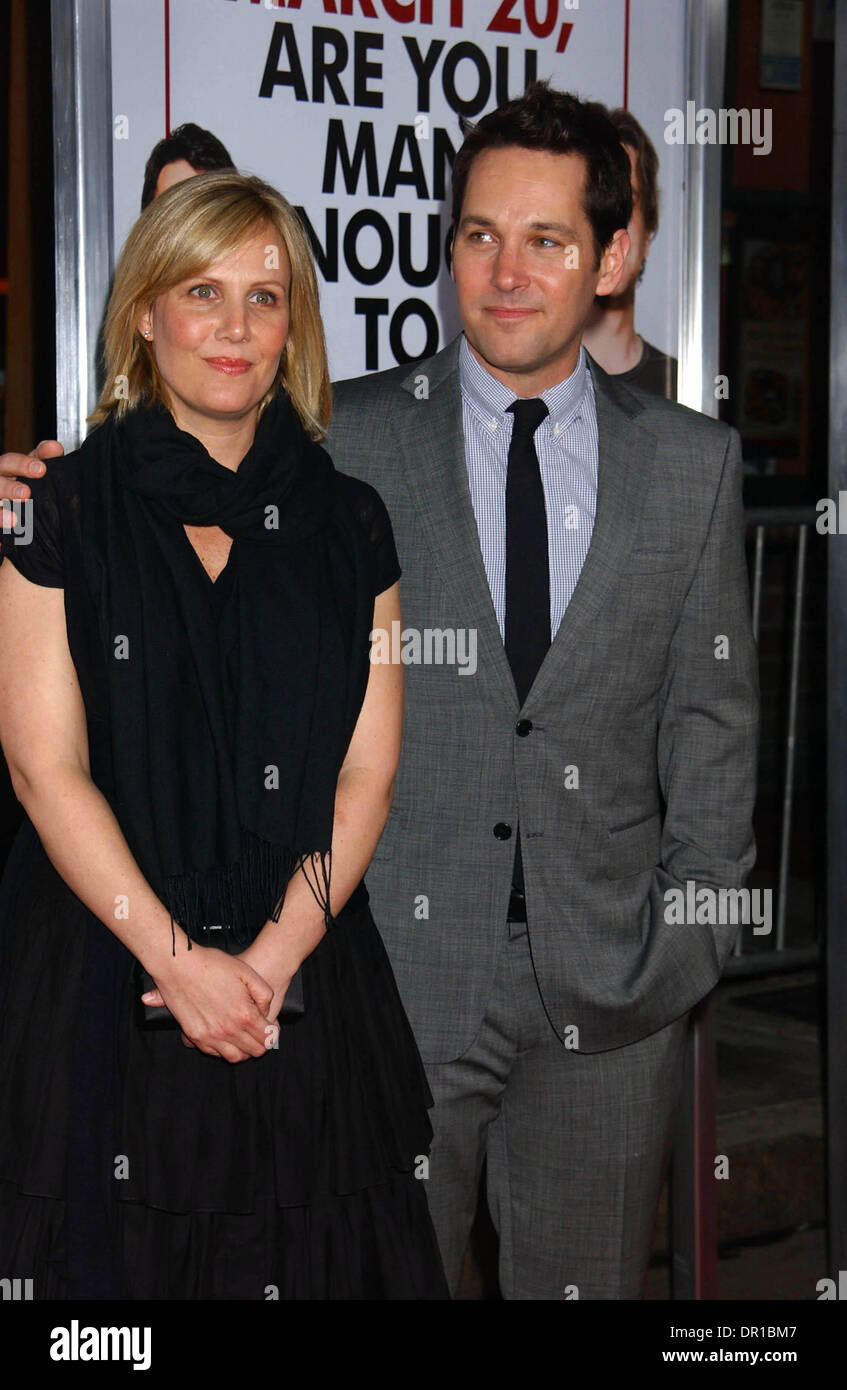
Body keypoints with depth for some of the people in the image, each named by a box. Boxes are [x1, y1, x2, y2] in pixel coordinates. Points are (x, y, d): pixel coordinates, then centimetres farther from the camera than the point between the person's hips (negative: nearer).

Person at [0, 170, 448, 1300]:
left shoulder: (348, 521, 6)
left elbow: (367, 772, 2)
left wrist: (272, 957, -10)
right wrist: (180, 959, -13)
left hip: (306, 972, 2)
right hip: (102, 971, -2)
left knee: (301, 1254, 6)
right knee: (119, 1252, 5)